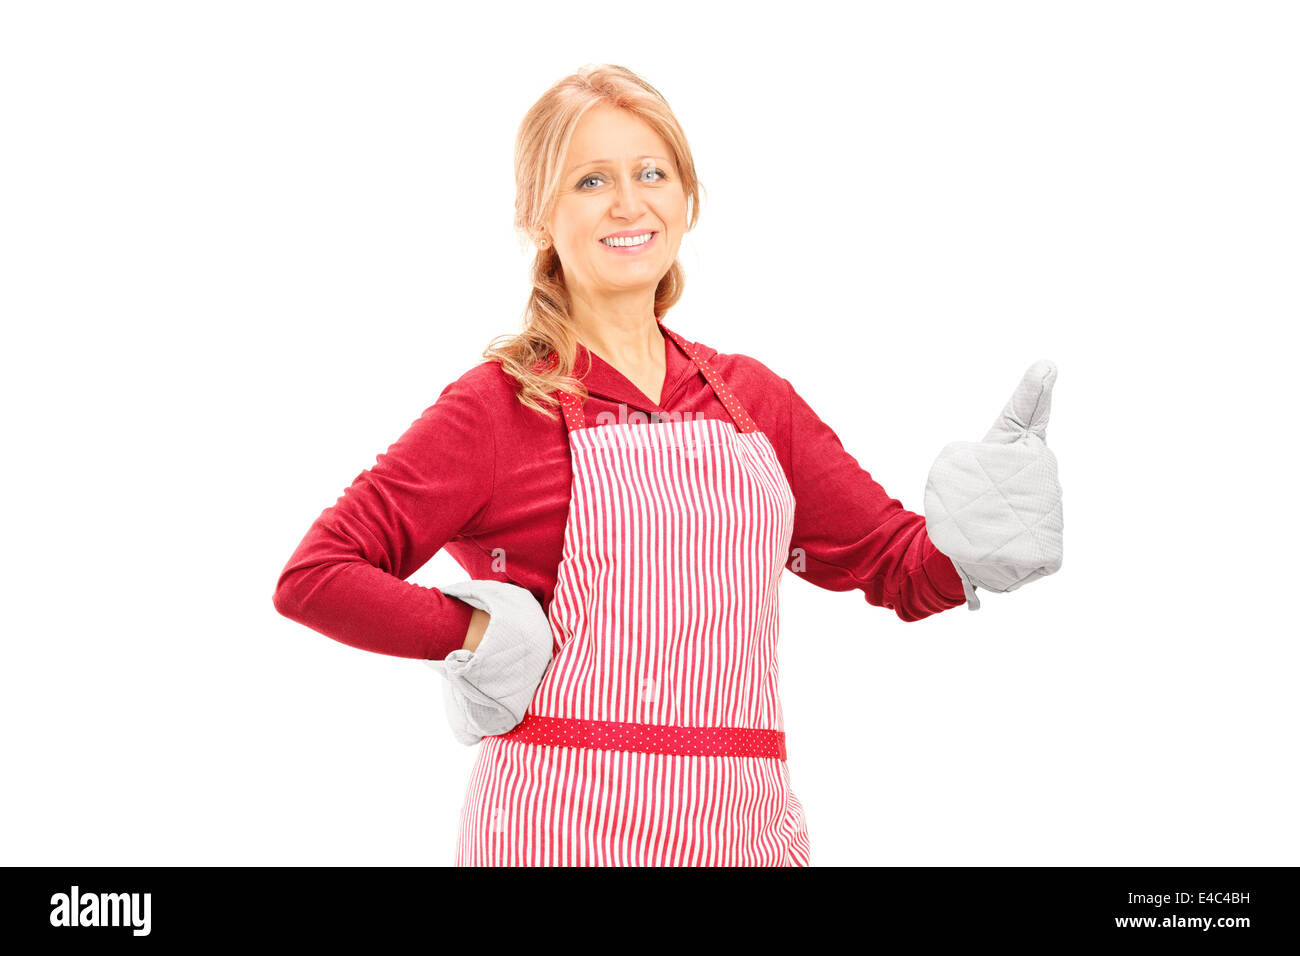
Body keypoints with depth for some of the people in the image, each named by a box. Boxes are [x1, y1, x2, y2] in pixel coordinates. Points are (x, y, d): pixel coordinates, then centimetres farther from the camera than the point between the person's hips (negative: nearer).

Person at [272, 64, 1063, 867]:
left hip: (747, 829, 4)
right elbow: (313, 576, -7)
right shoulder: (499, 405, -2)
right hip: (565, 830, -4)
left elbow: (900, 566, 14)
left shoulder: (754, 400, 11)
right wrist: (485, 638, -11)